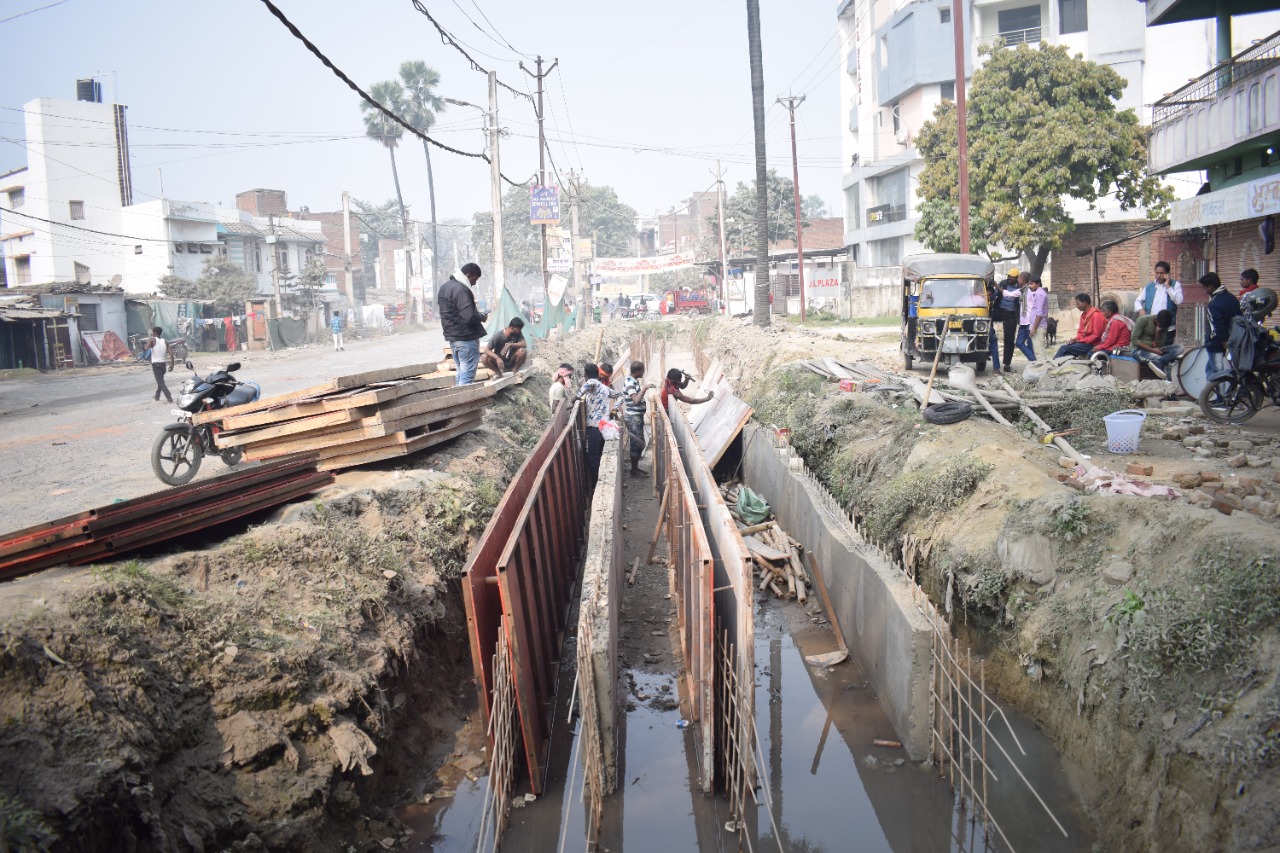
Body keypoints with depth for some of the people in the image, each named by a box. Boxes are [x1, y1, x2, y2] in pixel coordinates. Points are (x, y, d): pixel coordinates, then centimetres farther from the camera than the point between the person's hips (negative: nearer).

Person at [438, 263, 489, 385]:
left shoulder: (444, 286, 12)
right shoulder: (461, 289, -19)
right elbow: (469, 317, -26)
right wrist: (482, 317, -4)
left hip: (452, 337, 10)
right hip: (467, 338, -10)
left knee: (461, 374, 15)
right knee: (467, 377, -6)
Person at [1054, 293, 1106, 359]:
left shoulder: (1096, 315, -14)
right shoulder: (1084, 315, 13)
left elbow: (1095, 335, -17)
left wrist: (1079, 341, -15)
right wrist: (1075, 339, -2)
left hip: (1091, 345, -8)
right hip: (1083, 342, 8)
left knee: (1064, 348, -19)